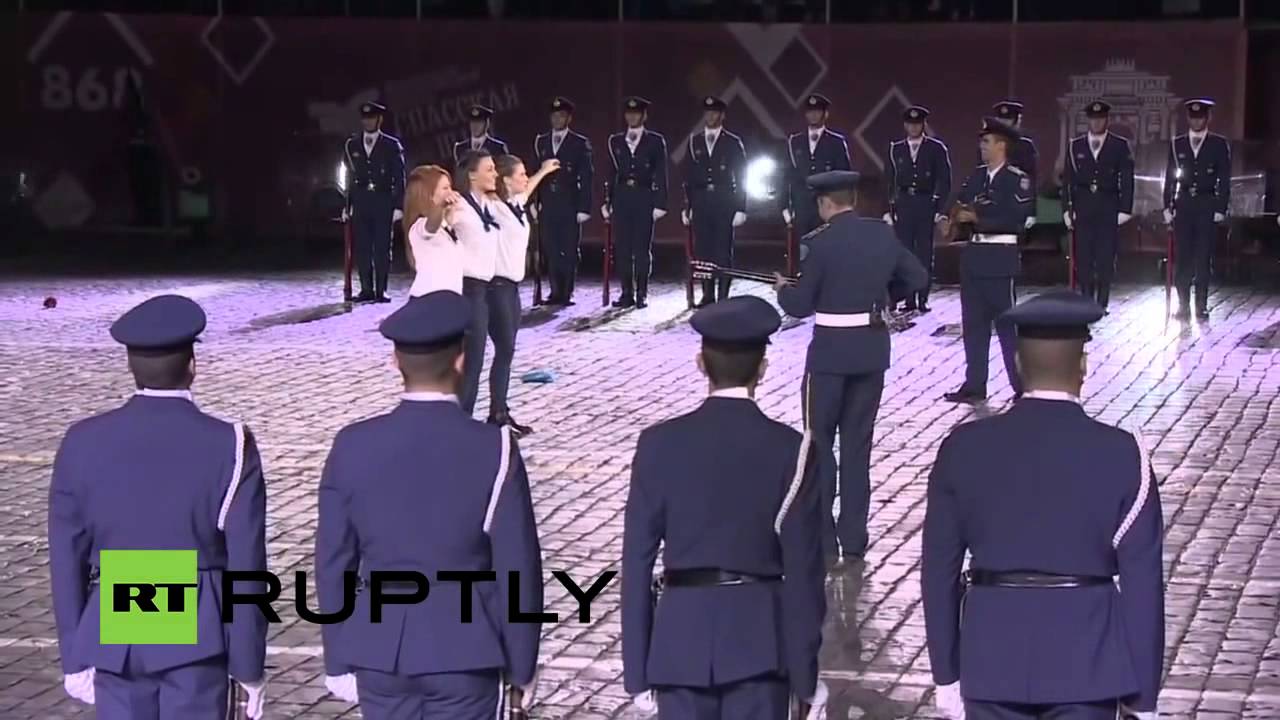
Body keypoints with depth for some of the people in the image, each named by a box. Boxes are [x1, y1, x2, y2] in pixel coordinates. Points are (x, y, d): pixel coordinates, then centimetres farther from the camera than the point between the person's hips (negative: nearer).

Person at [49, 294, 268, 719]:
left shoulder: (83, 444, -2)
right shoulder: (228, 448, -9)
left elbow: (67, 563, 3)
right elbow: (245, 569, -8)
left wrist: (75, 656, 11)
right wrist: (248, 664, 0)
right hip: (197, 636, -2)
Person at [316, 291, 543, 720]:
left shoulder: (353, 447, -4)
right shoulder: (493, 450, -12)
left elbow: (334, 566, 2)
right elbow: (517, 569, -8)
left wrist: (339, 660, 12)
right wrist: (521, 666, 3)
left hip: (379, 652, 3)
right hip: (464, 652, -2)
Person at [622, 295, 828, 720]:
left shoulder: (660, 445, -3)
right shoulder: (789, 451, -6)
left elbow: (637, 562, -1)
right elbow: (803, 570, -5)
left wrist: (637, 668, 5)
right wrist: (805, 674, 3)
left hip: (681, 633, 1)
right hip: (760, 637, -1)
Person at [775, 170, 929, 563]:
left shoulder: (822, 242, -14)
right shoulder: (883, 234, 2)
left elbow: (801, 306, -10)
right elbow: (917, 277, 10)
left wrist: (784, 288, 10)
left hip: (831, 352, -5)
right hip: (872, 350, 5)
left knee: (819, 442, 6)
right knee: (858, 443, 12)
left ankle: (823, 542, 5)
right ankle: (853, 542, 13)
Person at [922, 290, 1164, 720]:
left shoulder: (963, 449, -3)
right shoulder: (1121, 455, -8)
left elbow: (939, 571, 2)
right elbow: (1141, 582, -7)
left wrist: (946, 674, 11)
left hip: (992, 658, 2)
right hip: (1086, 659, -2)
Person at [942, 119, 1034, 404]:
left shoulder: (1017, 179, -9)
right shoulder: (977, 176, 12)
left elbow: (1015, 219, -16)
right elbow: (961, 203, 12)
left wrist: (977, 217, -18)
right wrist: (955, 218, -9)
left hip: (1000, 256, -7)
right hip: (974, 253, 7)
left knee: (1007, 322, -3)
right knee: (974, 322, 9)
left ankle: (1023, 385, 4)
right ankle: (974, 385, 14)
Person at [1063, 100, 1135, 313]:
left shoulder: (1120, 146, 5)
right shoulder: (1075, 146, 10)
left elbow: (1127, 180, 2)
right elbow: (1067, 180, 8)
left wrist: (1125, 209, -5)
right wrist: (1067, 208, 1)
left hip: (1108, 208, -1)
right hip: (1083, 207, 1)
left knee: (1106, 258, -3)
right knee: (1083, 258, -1)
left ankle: (1102, 303, 2)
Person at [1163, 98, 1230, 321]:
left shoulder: (1219, 144, 3)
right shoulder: (1177, 144, 10)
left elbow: (1224, 180, 1)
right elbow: (1170, 178, 9)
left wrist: (1221, 209, -6)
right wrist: (1168, 207, 2)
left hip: (1207, 205, -2)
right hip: (1183, 205, 2)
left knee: (1203, 258, -1)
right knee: (1181, 258, 0)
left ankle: (1201, 306, 4)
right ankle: (1183, 305, 5)